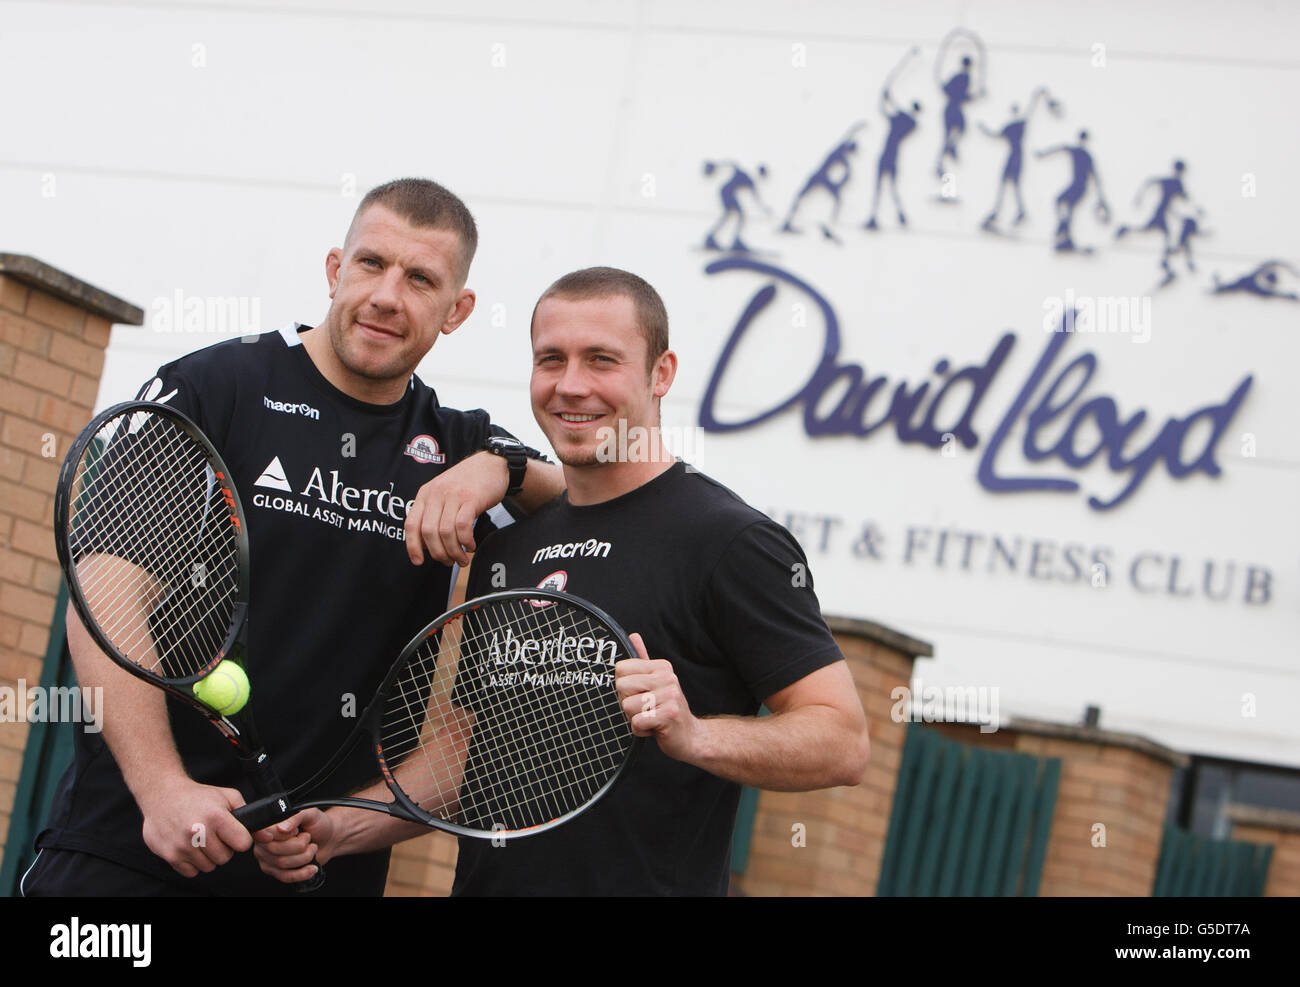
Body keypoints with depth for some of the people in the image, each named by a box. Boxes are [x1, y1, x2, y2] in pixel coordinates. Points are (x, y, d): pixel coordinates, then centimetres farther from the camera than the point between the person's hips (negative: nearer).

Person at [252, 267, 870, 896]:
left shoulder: (730, 540, -11)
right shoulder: (505, 547, 11)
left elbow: (843, 742, -15)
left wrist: (694, 735, -30)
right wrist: (337, 831, 4)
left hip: (652, 883, -6)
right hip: (483, 884, 6)